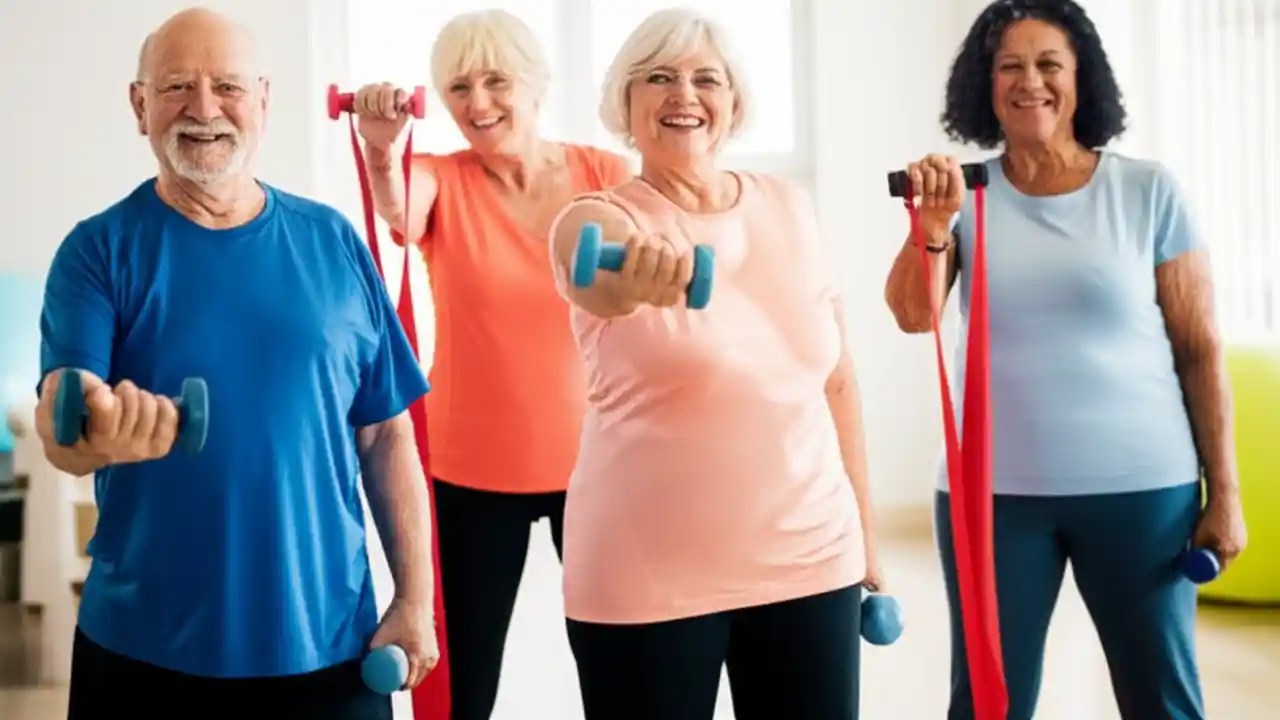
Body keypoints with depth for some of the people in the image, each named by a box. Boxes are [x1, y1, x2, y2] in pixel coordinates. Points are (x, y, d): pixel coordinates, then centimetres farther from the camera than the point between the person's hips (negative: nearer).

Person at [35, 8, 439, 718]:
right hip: (144, 650, -1)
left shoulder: (333, 242, 2)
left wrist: (415, 598, -2)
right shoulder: (99, 249, -3)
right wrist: (97, 434, -38)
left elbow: (386, 433, 3)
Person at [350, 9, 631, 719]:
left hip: (594, 458, 1)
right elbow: (396, 207, -29)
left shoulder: (607, 174, -2)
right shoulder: (441, 181, -5)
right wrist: (382, 152, -50)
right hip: (473, 470, 0)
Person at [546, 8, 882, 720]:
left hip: (810, 557, 3)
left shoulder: (790, 207, 5)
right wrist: (631, 280, -53)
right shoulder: (600, 217, -6)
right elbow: (600, 283, -30)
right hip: (647, 576, -3)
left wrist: (865, 531, 12)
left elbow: (838, 377, 11)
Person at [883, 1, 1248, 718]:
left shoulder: (1149, 191, -2)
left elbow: (1200, 347, -1)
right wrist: (933, 224, -25)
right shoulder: (967, 196, 3)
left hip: (1141, 484, -1)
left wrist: (1225, 492, -2)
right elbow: (913, 316, -9)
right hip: (992, 489, 1)